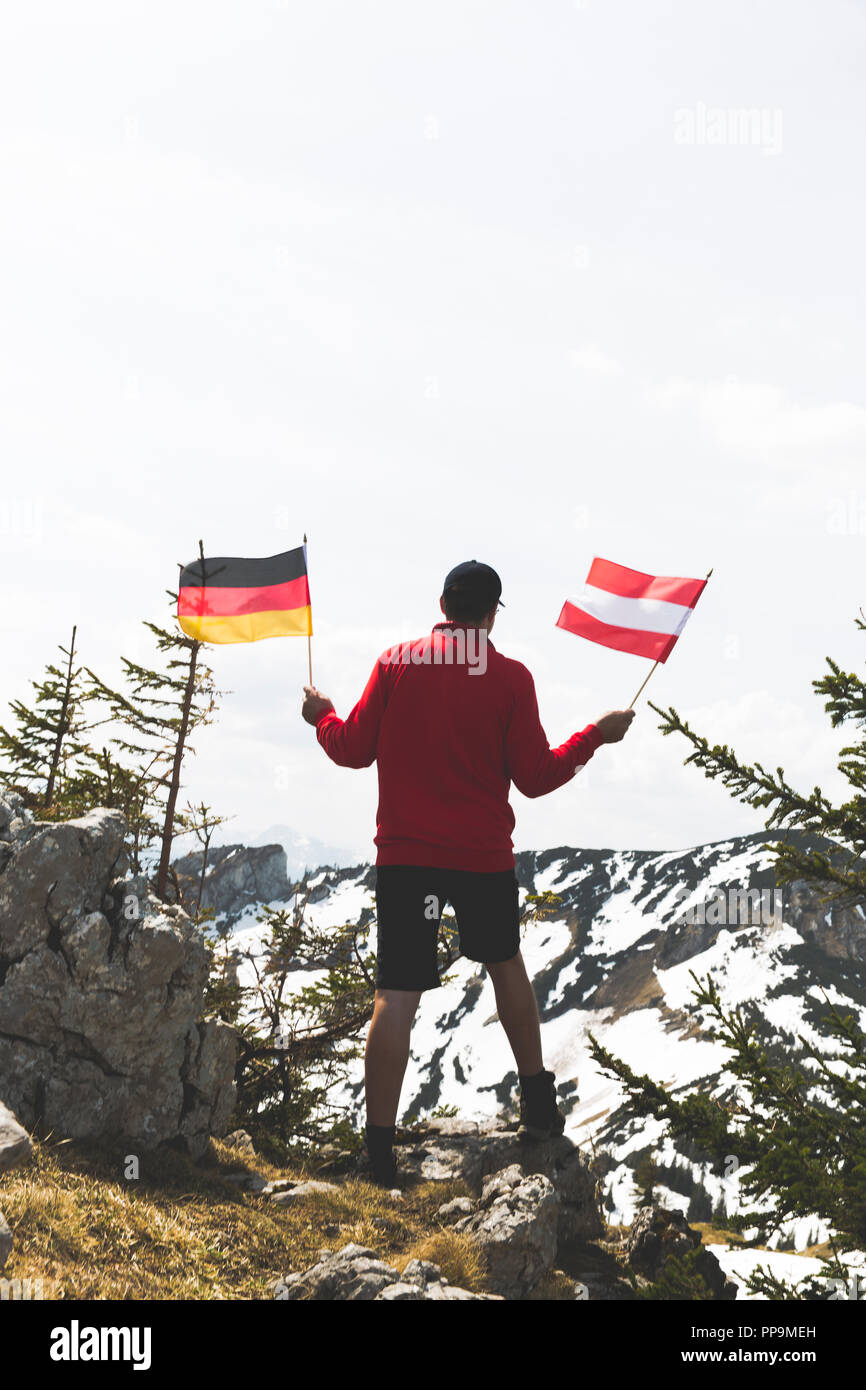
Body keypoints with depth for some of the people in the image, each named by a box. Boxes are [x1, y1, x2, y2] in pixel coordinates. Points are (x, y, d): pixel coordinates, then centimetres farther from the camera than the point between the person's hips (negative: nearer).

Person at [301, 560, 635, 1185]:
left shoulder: (395, 662, -1)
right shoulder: (510, 676, -4)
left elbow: (355, 750, 2)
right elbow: (535, 777, -3)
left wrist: (323, 717, 22)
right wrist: (596, 735, 10)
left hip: (404, 853, 0)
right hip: (484, 855, 0)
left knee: (397, 995, -1)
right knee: (506, 965, 23)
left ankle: (380, 1146, -4)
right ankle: (539, 1104, 34)